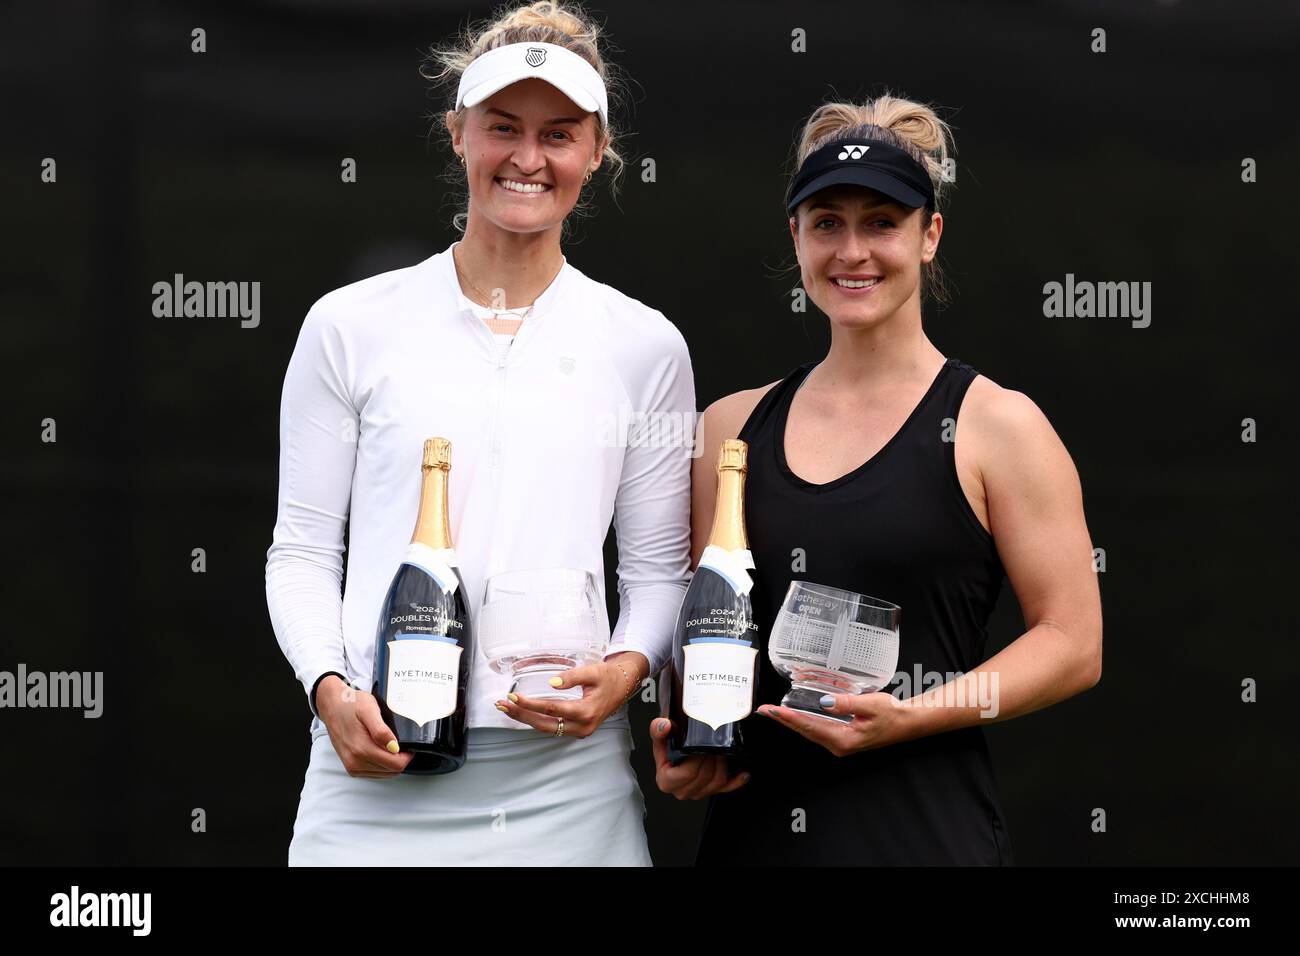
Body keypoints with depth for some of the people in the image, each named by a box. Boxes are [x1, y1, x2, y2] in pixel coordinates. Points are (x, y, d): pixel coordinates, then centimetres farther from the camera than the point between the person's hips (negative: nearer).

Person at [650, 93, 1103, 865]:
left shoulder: (995, 425, -3)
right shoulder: (731, 426, 9)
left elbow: (1073, 645, -6)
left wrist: (912, 716, -17)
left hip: (924, 829, -4)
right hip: (750, 823, 4)